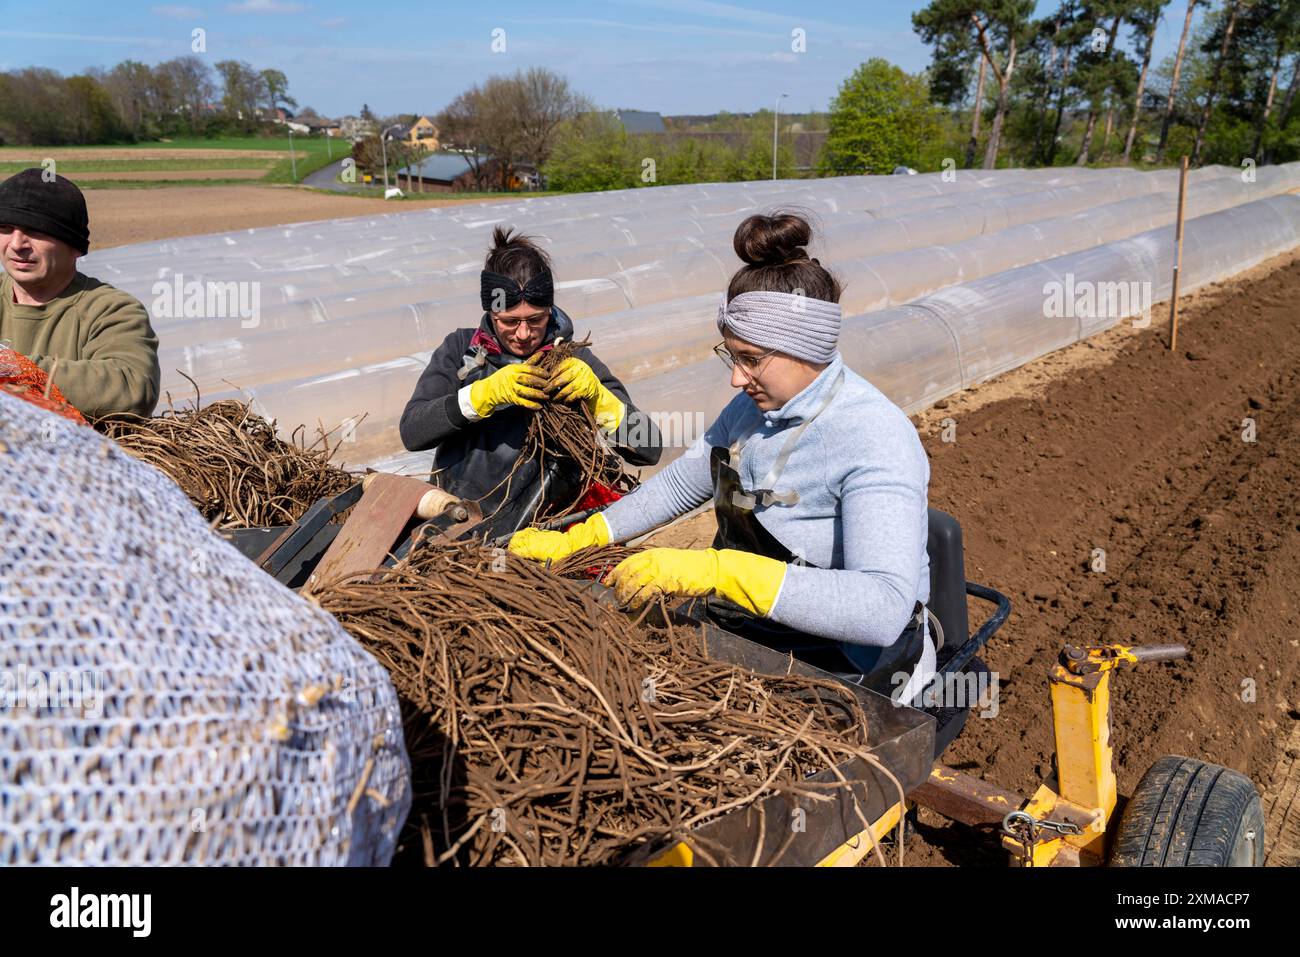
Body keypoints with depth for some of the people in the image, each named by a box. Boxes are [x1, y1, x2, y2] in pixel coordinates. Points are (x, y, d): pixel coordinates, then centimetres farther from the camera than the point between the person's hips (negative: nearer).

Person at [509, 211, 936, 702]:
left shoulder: (876, 440, -25)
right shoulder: (754, 404, 0)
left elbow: (884, 608, -36)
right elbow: (679, 484, 14)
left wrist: (715, 570, -41)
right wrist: (572, 542, 6)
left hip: (843, 669, -7)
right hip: (743, 639, 7)